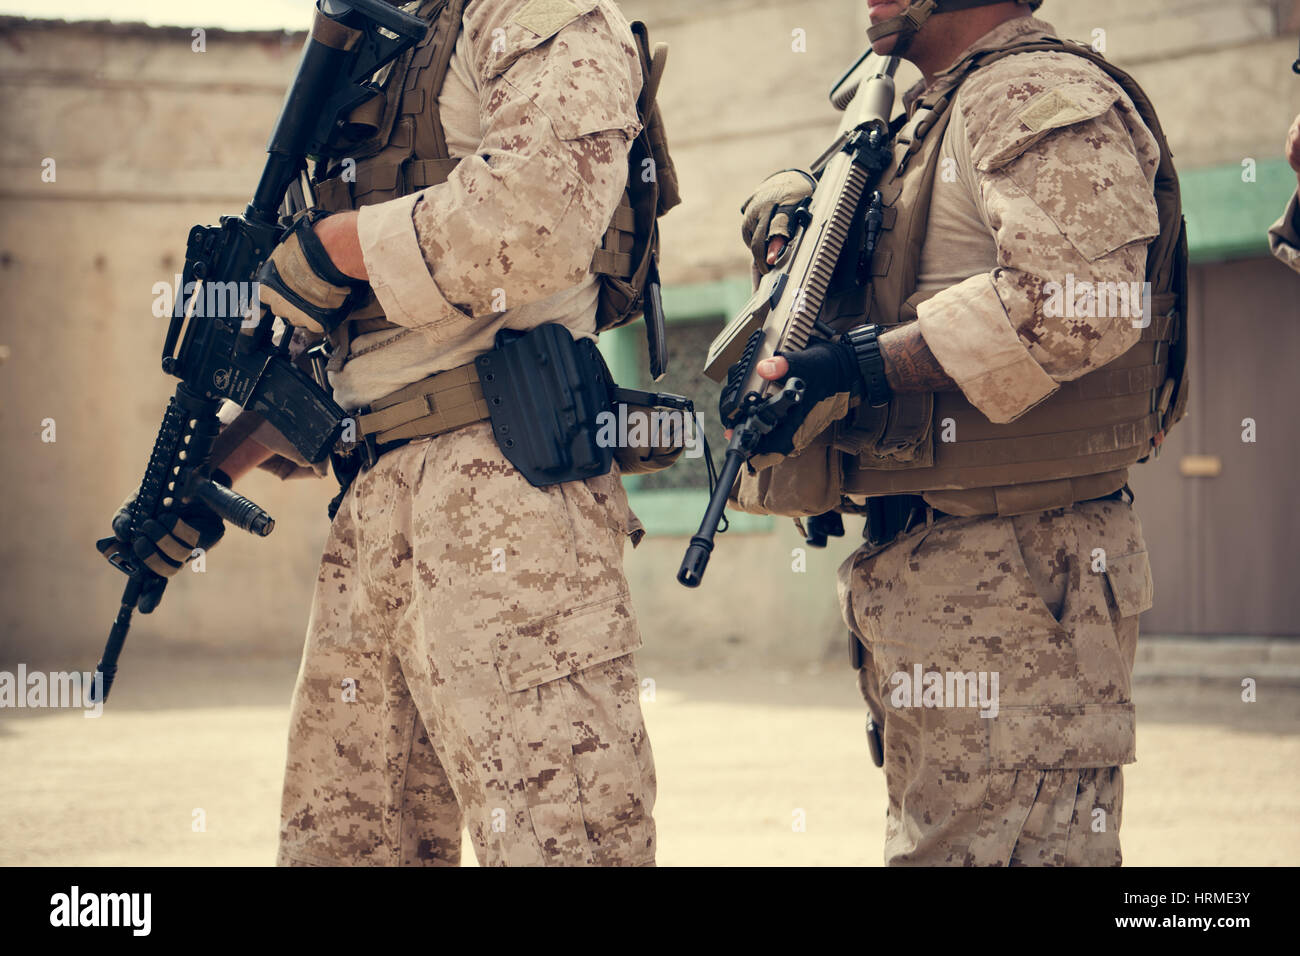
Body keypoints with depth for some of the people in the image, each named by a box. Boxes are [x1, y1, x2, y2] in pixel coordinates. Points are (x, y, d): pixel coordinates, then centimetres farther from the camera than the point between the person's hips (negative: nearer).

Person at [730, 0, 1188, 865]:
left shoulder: (1045, 98, -11)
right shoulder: (927, 114, 21)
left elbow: (1074, 298, -26)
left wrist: (868, 364, -25)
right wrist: (790, 206, 5)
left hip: (1015, 577, -11)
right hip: (934, 571, 11)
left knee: (986, 847, -10)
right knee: (929, 836, 16)